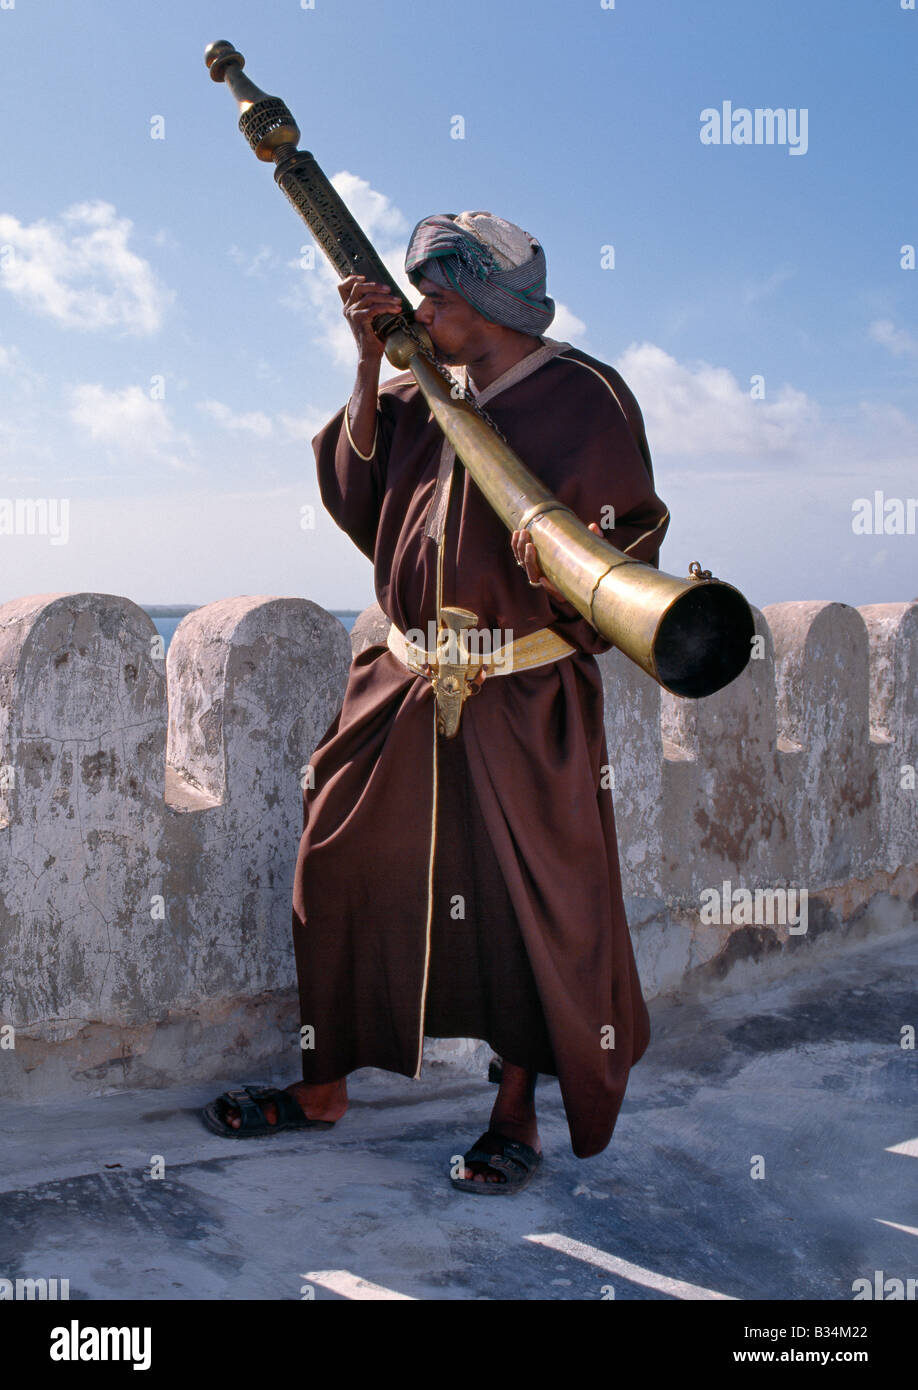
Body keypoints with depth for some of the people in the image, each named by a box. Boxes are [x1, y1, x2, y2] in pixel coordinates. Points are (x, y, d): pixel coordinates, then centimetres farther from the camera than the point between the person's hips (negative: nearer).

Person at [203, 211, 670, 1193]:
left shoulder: (582, 399, -7)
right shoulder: (424, 398, 12)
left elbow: (626, 540, -9)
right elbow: (355, 488, 3)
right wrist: (369, 365, -4)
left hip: (523, 706, -6)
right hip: (406, 690, 6)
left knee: (531, 902, 2)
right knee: (343, 867, 9)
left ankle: (516, 1118, 22)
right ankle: (325, 1085, 27)